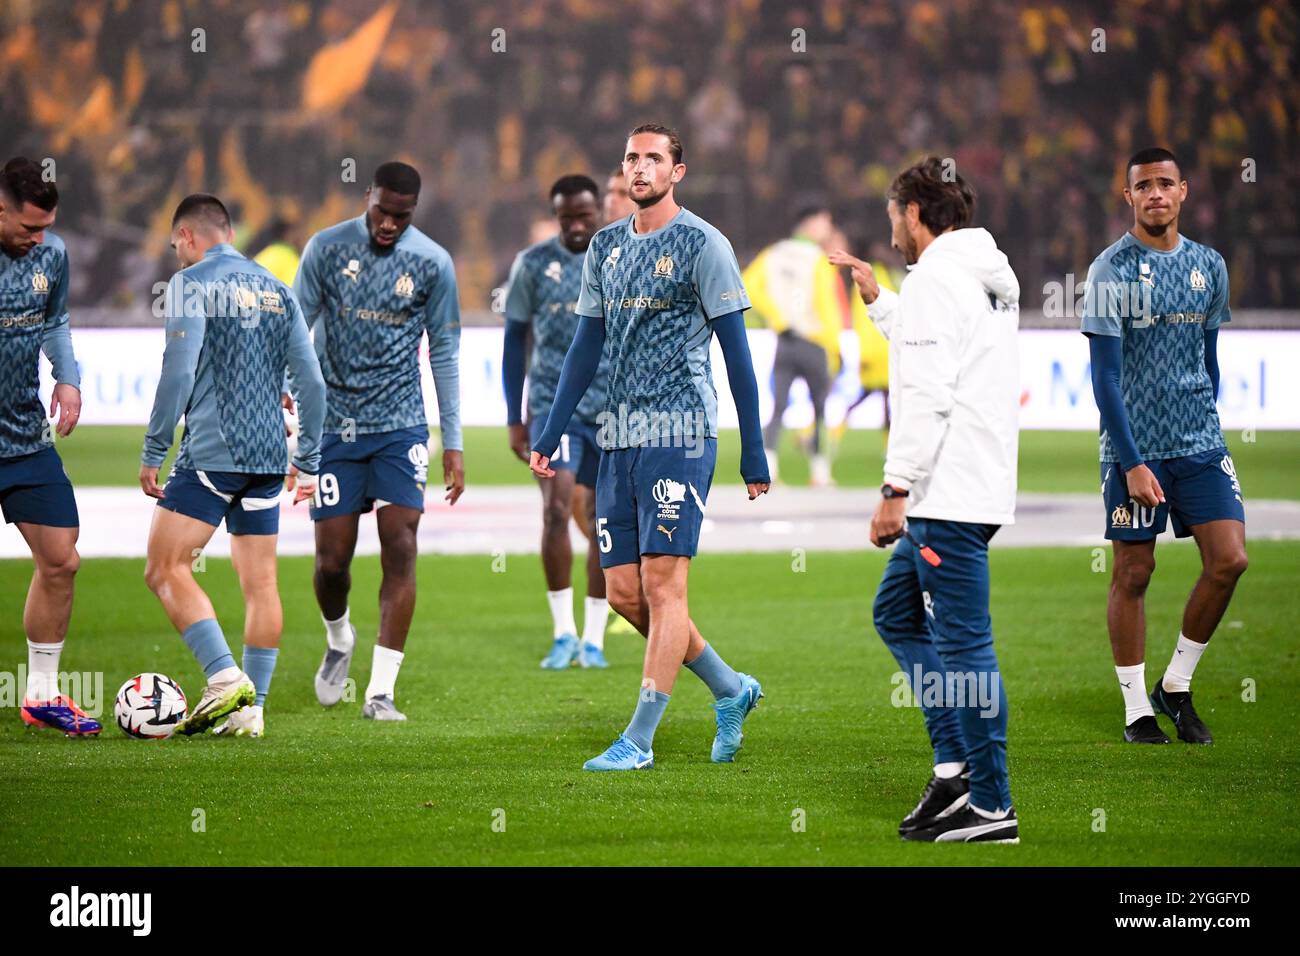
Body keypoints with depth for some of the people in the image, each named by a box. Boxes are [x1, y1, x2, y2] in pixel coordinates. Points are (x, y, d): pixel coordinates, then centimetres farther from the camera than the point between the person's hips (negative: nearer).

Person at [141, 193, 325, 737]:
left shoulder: (191, 283, -3)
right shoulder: (276, 290, 15)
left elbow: (178, 373, -14)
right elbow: (311, 382, 12)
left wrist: (152, 453, -8)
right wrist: (308, 462, 17)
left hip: (211, 452, -7)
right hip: (268, 456, 7)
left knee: (166, 570, -4)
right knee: (260, 583, 8)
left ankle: (225, 678, -17)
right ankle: (251, 709, 6)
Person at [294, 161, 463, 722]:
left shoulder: (432, 263, -1)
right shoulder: (327, 249, -3)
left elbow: (444, 354, 6)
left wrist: (453, 443, 4)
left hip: (401, 427, 0)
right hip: (335, 424, 0)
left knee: (401, 548, -12)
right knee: (332, 559, -1)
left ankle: (381, 691, -11)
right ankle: (338, 641, 32)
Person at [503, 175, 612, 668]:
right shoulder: (533, 264, 2)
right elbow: (515, 341, 7)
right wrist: (514, 418, 4)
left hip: (613, 408, 1)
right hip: (552, 402, -1)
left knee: (603, 518, 2)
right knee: (556, 508, -16)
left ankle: (593, 638, 11)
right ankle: (562, 632, -5)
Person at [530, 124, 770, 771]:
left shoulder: (703, 245, -3)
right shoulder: (605, 246, 15)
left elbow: (736, 353, -4)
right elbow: (586, 347, 19)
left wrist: (753, 453, -7)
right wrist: (550, 435, 13)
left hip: (679, 432, -7)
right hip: (618, 437, 7)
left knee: (663, 584, -10)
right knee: (624, 591, 5)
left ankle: (638, 741, -8)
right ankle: (731, 690, 22)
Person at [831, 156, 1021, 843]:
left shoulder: (936, 278, -12)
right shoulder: (986, 278, 18)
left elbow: (927, 394, -20)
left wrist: (897, 489, -21)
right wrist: (877, 300, 39)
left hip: (948, 494, -11)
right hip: (978, 484, 11)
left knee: (963, 643, -8)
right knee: (897, 612, 19)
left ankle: (991, 807, -7)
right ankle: (955, 761, 14)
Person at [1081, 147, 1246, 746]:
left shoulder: (1209, 267, 9)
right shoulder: (1112, 271, -7)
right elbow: (1105, 376, -10)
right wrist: (1132, 463, -15)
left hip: (1200, 445, 5)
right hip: (1135, 448, -4)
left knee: (1229, 560, -5)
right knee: (1133, 573, 1)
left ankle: (1177, 685, 11)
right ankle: (1137, 707, 12)